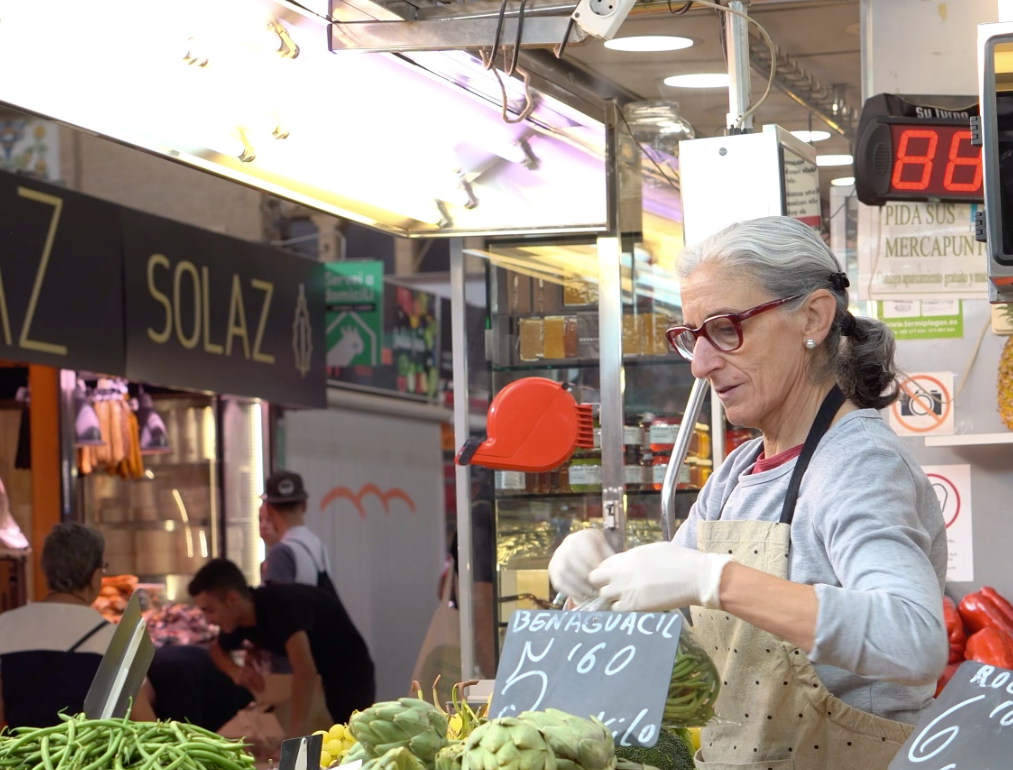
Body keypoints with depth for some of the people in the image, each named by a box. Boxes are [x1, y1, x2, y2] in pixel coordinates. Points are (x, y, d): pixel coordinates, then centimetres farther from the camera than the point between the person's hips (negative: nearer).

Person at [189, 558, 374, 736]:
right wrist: (234, 670, -10)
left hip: (349, 677, -8)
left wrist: (297, 731, -44)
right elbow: (217, 649, 13)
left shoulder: (281, 605, -32)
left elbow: (305, 671, -42)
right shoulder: (239, 618, -7)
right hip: (317, 683, 8)